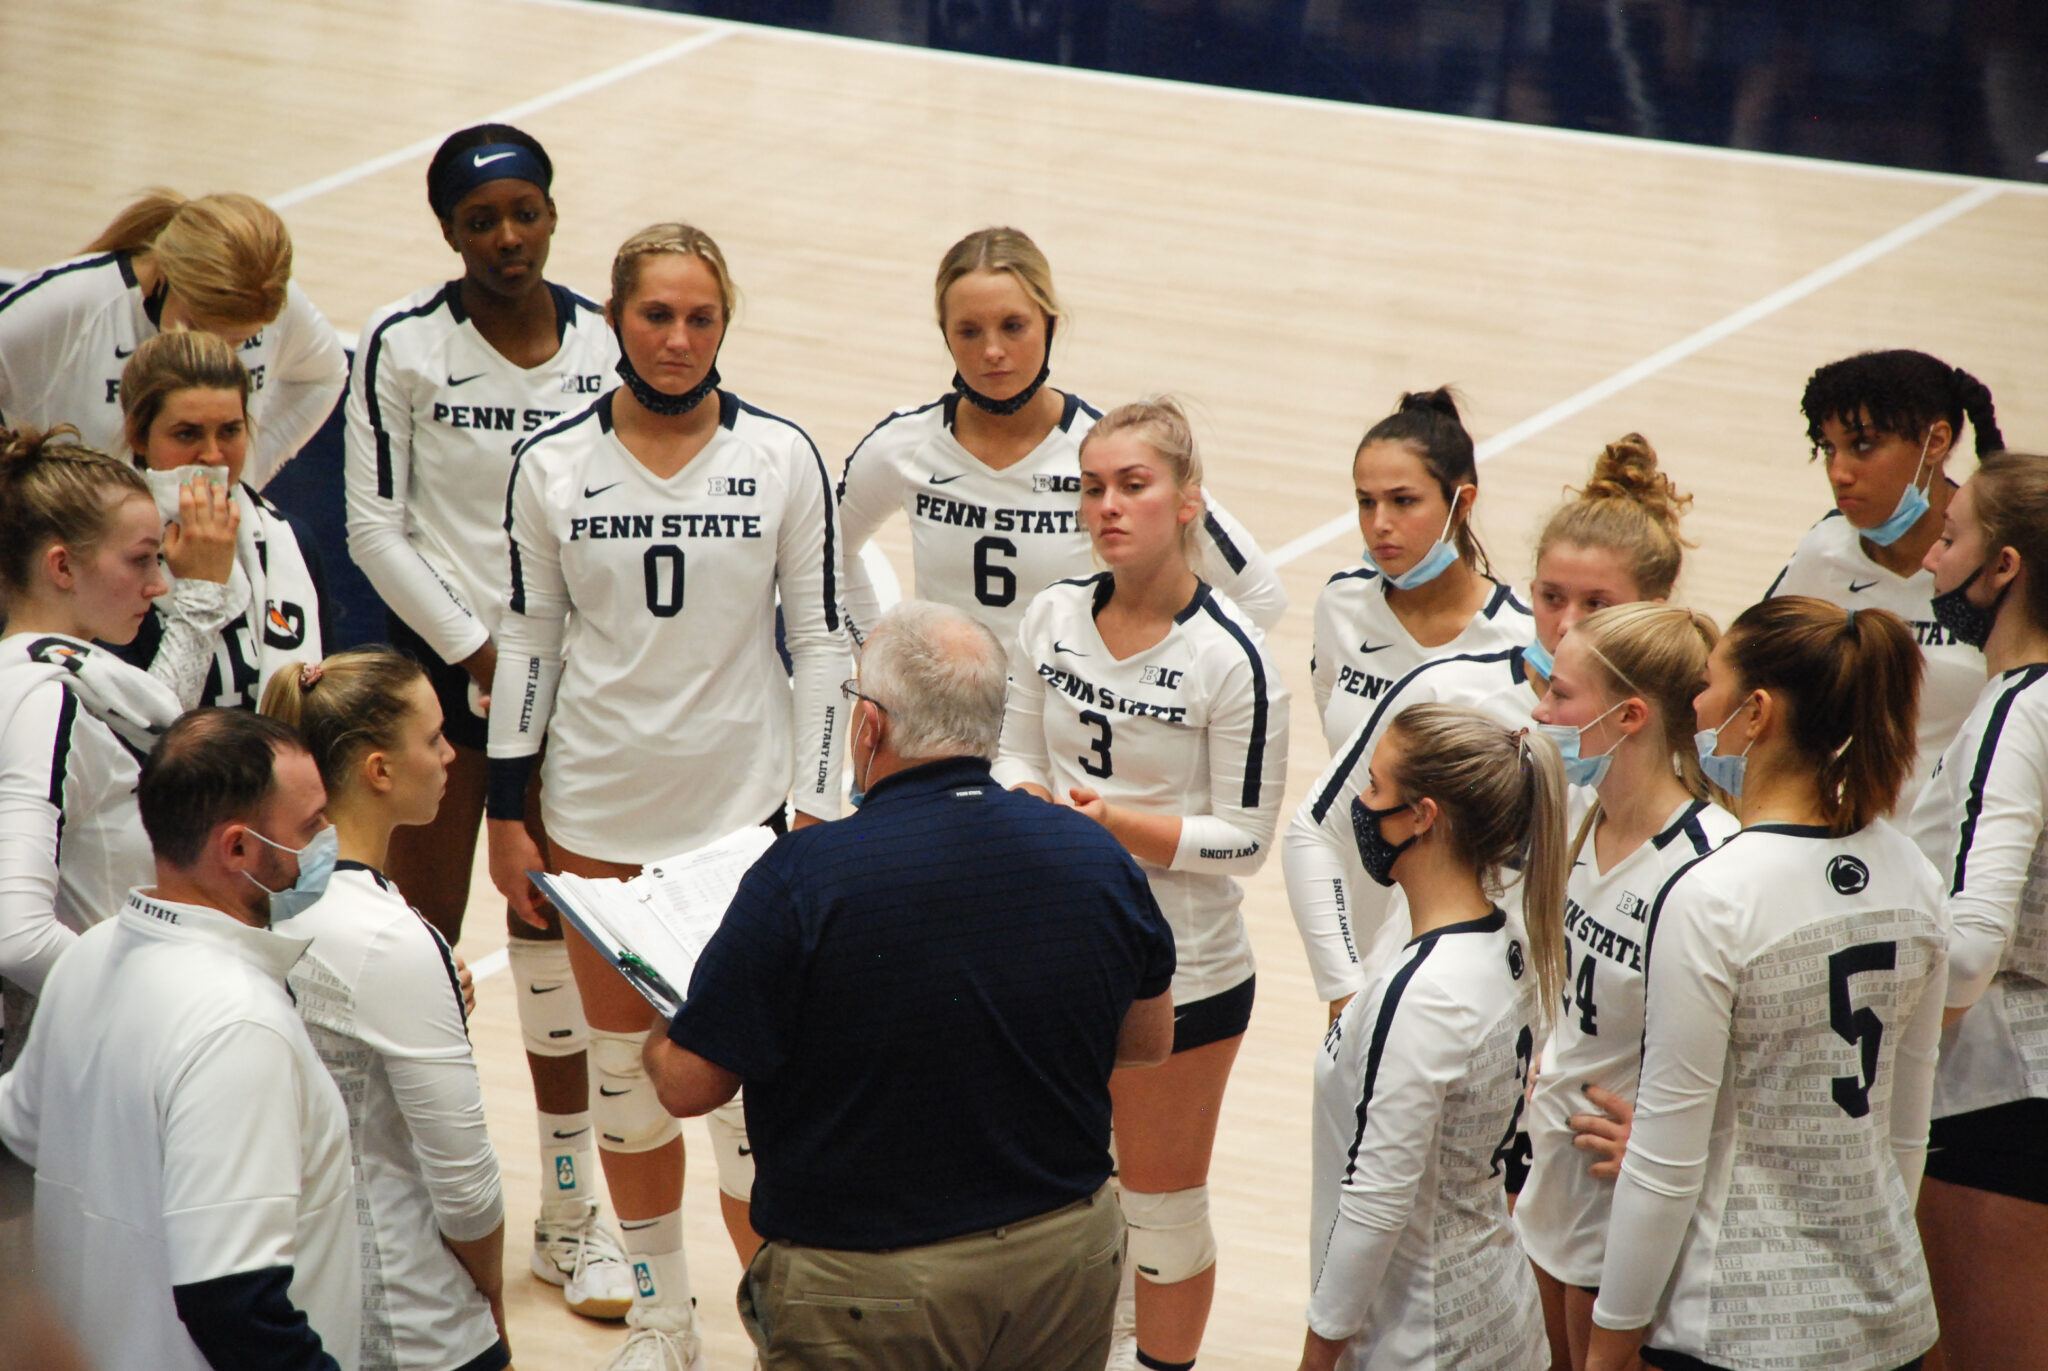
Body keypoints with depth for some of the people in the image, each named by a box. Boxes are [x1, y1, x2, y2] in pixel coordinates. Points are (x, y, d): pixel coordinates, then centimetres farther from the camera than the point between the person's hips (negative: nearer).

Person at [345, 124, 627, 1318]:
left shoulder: (605, 344, 0)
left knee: (556, 938, 8)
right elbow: (376, 524, -6)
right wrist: (474, 649, -10)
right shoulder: (404, 346, -8)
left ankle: (572, 1209, 18)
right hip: (440, 666, -2)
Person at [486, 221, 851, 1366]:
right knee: (625, 1063, 11)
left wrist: (818, 811, -5)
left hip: (744, 801, -2)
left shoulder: (783, 458, -5)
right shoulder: (552, 466, -2)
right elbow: (528, 639, 5)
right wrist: (507, 815, 5)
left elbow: (822, 641, -1)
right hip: (598, 810, 2)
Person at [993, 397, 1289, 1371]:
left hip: (1182, 974, -5)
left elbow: (1245, 837, -15)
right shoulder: (1054, 615, -2)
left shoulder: (1230, 657, -18)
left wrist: (1118, 825, -26)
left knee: (1163, 1211, 10)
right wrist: (1034, 808, -14)